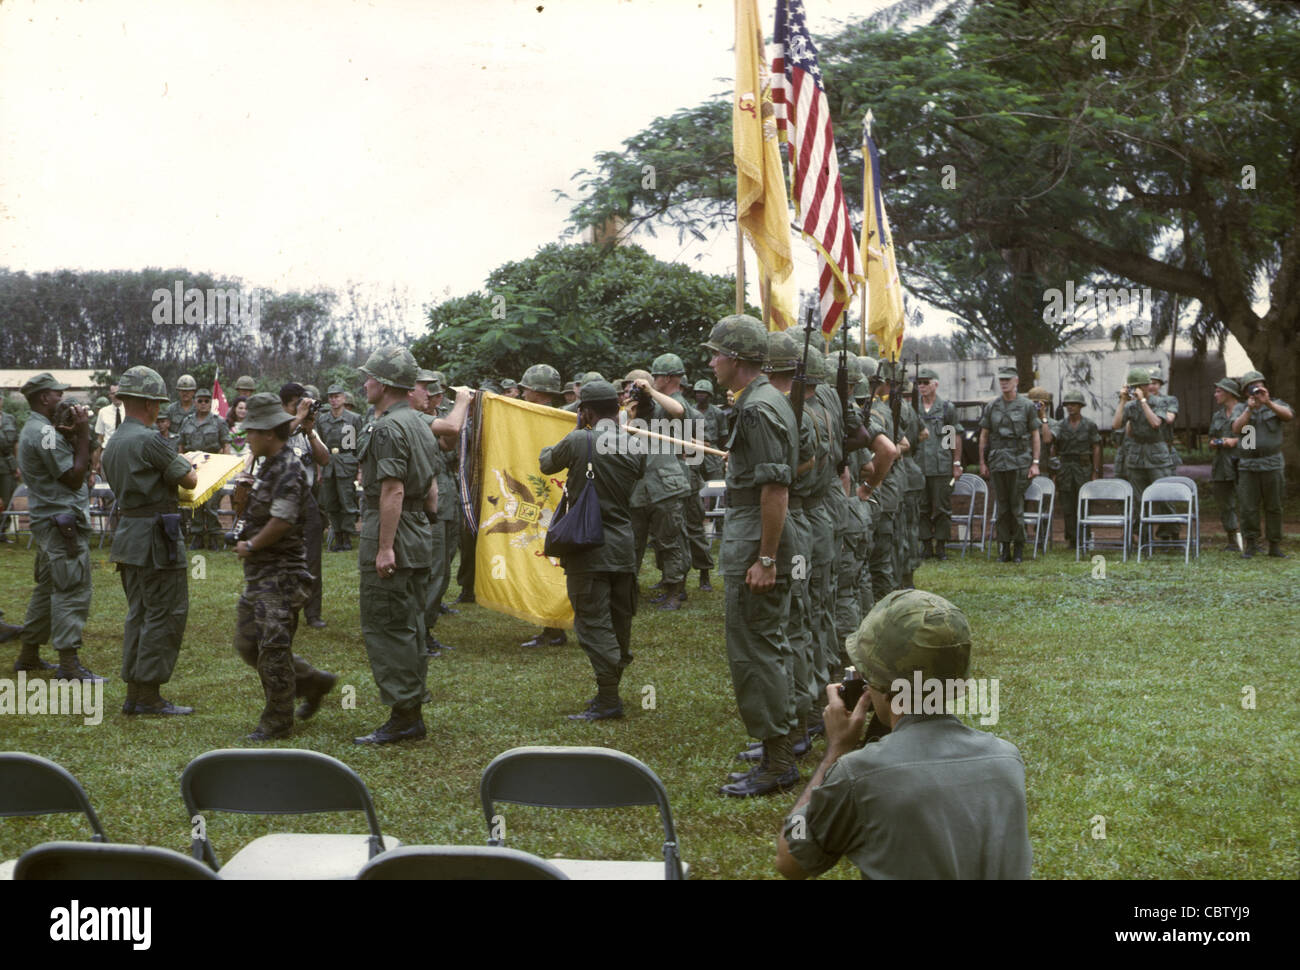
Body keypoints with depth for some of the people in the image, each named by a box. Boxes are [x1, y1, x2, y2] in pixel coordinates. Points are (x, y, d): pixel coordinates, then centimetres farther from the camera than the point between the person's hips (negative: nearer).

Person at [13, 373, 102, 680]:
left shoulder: (34, 430, 17)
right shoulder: (45, 433, -17)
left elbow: (80, 466, 16)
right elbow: (74, 478, -18)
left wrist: (72, 435, 3)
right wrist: (82, 434, -15)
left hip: (46, 519, 11)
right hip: (63, 521, -11)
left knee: (48, 587, 17)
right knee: (73, 590, -10)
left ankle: (28, 654, 24)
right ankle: (69, 665, -10)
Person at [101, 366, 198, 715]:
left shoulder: (112, 443, 12)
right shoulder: (149, 440, -16)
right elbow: (189, 480, -10)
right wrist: (192, 467, 13)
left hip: (128, 534, 9)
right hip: (156, 538, -9)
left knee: (139, 614, 14)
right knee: (166, 614, -3)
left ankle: (134, 694, 17)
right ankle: (148, 695, -1)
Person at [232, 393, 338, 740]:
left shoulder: (288, 470, -17)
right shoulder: (265, 465, 14)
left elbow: (281, 522, -22)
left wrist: (250, 546, -10)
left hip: (281, 575, -10)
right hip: (258, 573, 10)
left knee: (273, 648, -5)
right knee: (247, 644, 14)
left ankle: (277, 722, 6)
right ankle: (314, 682, 27)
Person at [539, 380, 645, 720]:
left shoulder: (578, 442, -11)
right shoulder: (634, 448, 2)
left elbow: (546, 463, 6)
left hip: (588, 549, -6)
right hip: (623, 548, 6)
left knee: (594, 623, -3)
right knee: (619, 622, 15)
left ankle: (608, 700, -6)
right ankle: (610, 689, 27)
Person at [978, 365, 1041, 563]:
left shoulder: (1027, 406, 3)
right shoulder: (991, 407, 10)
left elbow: (1035, 436, 4)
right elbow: (984, 436, 12)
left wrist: (1035, 463, -3)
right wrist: (982, 462, 6)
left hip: (1019, 462, -3)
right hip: (997, 462, 3)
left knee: (1017, 505, -4)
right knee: (1002, 506, 4)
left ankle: (1019, 548, 3)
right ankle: (1004, 548, 8)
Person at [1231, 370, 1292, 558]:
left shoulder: (1276, 405, 6)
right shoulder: (1242, 409, 8)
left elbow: (1288, 415, -16)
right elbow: (1236, 428, -9)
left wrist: (1267, 402, -30)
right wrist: (1250, 408, -21)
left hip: (1272, 465, -1)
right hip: (1248, 466, 1)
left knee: (1274, 507, 2)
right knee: (1248, 507, -3)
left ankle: (1275, 546, 8)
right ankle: (1251, 545, 5)